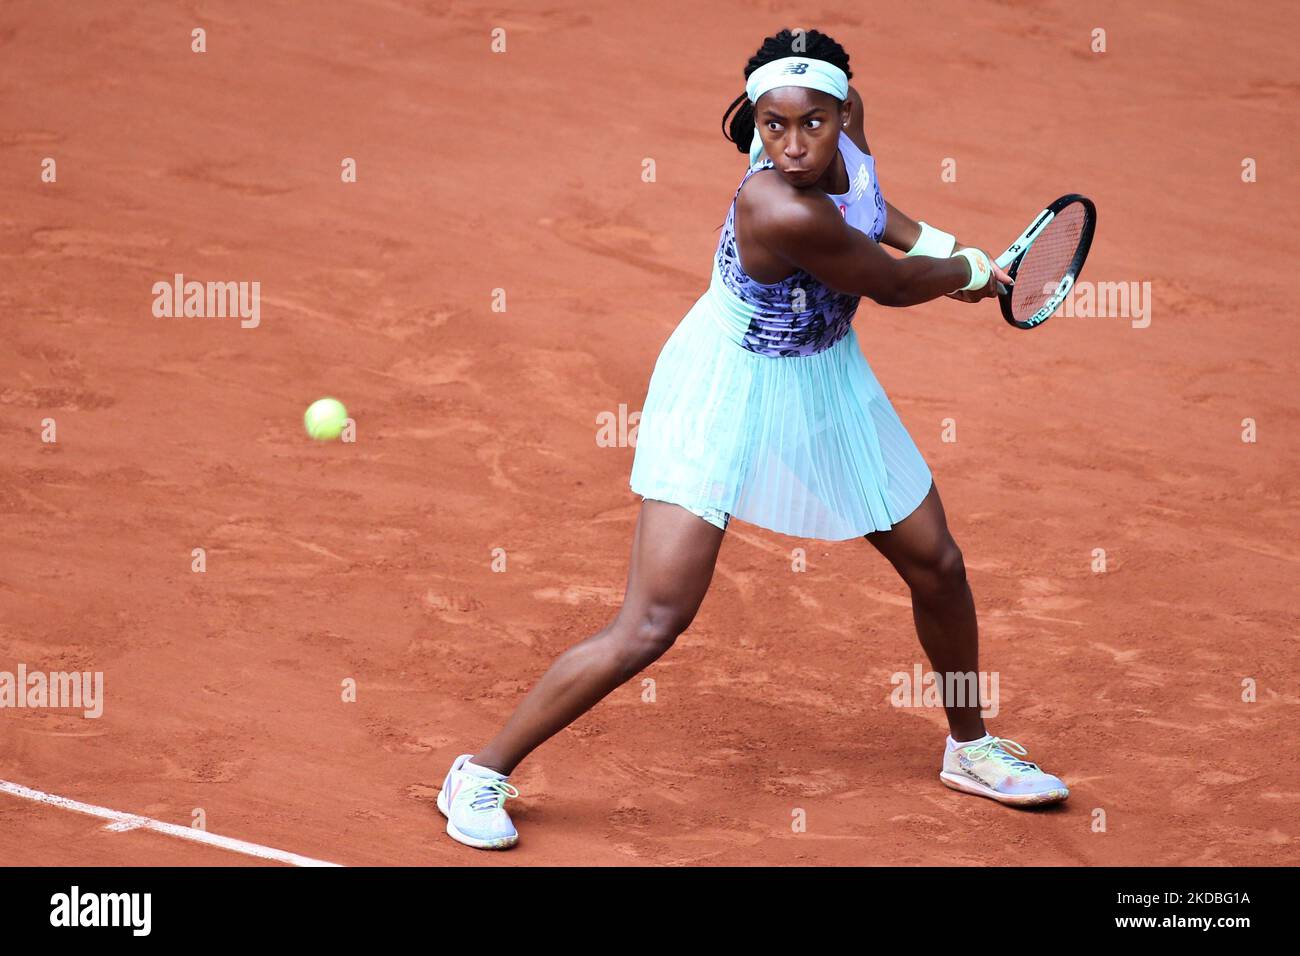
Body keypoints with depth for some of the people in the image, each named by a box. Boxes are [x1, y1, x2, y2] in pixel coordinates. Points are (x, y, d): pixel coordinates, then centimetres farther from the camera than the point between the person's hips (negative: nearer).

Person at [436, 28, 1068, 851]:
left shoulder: (844, 120, -14)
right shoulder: (781, 213, -37)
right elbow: (892, 285, -19)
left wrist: (931, 240, 0)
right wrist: (973, 271, 0)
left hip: (826, 381, 8)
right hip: (729, 392, -8)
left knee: (937, 566, 18)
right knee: (651, 626, -13)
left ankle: (970, 749, 44)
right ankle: (481, 775, 2)